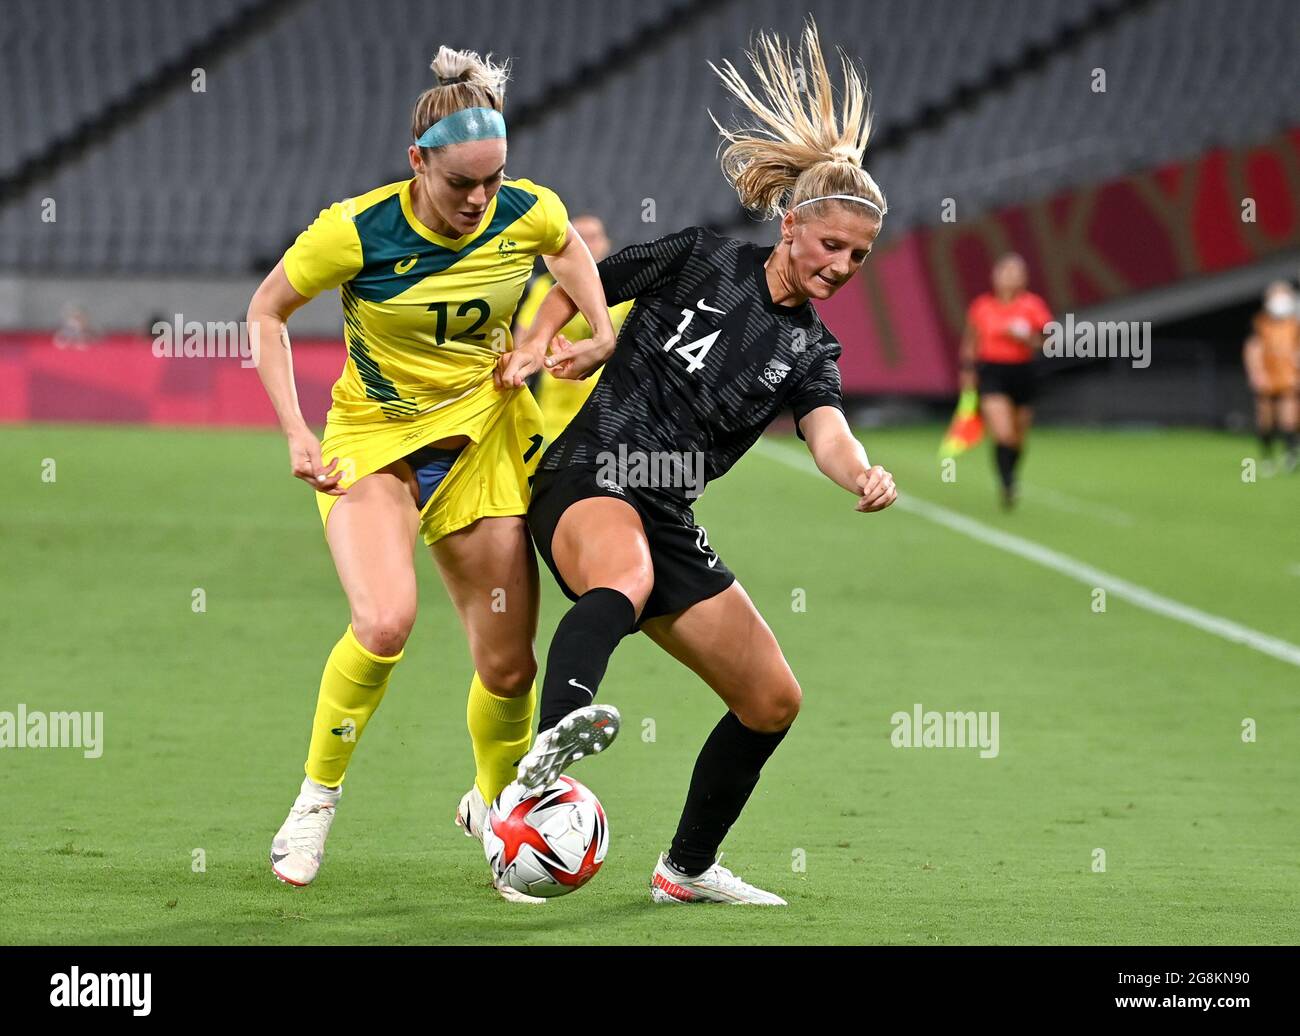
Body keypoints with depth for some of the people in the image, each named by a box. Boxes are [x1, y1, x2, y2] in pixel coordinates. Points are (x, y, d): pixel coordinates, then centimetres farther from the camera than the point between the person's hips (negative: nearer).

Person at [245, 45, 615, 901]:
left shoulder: (529, 214, -13)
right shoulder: (357, 231, -22)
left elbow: (569, 249, 14)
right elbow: (268, 311, -5)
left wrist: (602, 330, -1)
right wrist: (296, 432, -12)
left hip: (485, 438, 3)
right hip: (372, 442, -3)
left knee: (508, 667, 2)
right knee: (385, 622, -27)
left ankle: (494, 803, 32)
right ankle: (319, 795, -5)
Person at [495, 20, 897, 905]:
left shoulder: (809, 348, 8)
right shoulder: (701, 262, -1)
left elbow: (827, 433, -13)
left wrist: (862, 473, -35)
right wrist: (536, 345, -1)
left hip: (670, 523, 6)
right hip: (589, 485, -6)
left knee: (773, 701, 8)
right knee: (625, 578, -42)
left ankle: (689, 867, 27)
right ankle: (553, 742, -70)